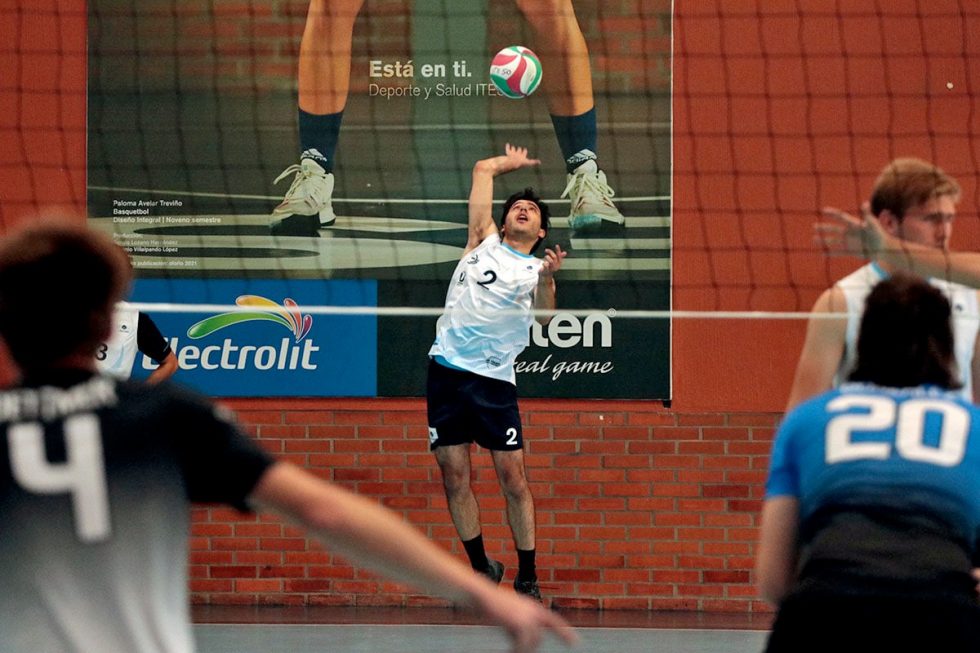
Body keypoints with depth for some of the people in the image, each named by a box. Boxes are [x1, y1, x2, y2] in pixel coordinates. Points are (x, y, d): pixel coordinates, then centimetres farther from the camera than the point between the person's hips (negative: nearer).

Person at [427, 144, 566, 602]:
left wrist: (546, 279, -31)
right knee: (454, 478, 1)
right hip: (447, 371, 2)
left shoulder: (537, 270, 7)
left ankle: (527, 578, 3)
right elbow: (483, 169, 19)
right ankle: (482, 568, 13)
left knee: (513, 479, -5)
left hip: (495, 379, -2)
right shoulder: (484, 241, 12)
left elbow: (543, 316, -14)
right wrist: (513, 163, 35)